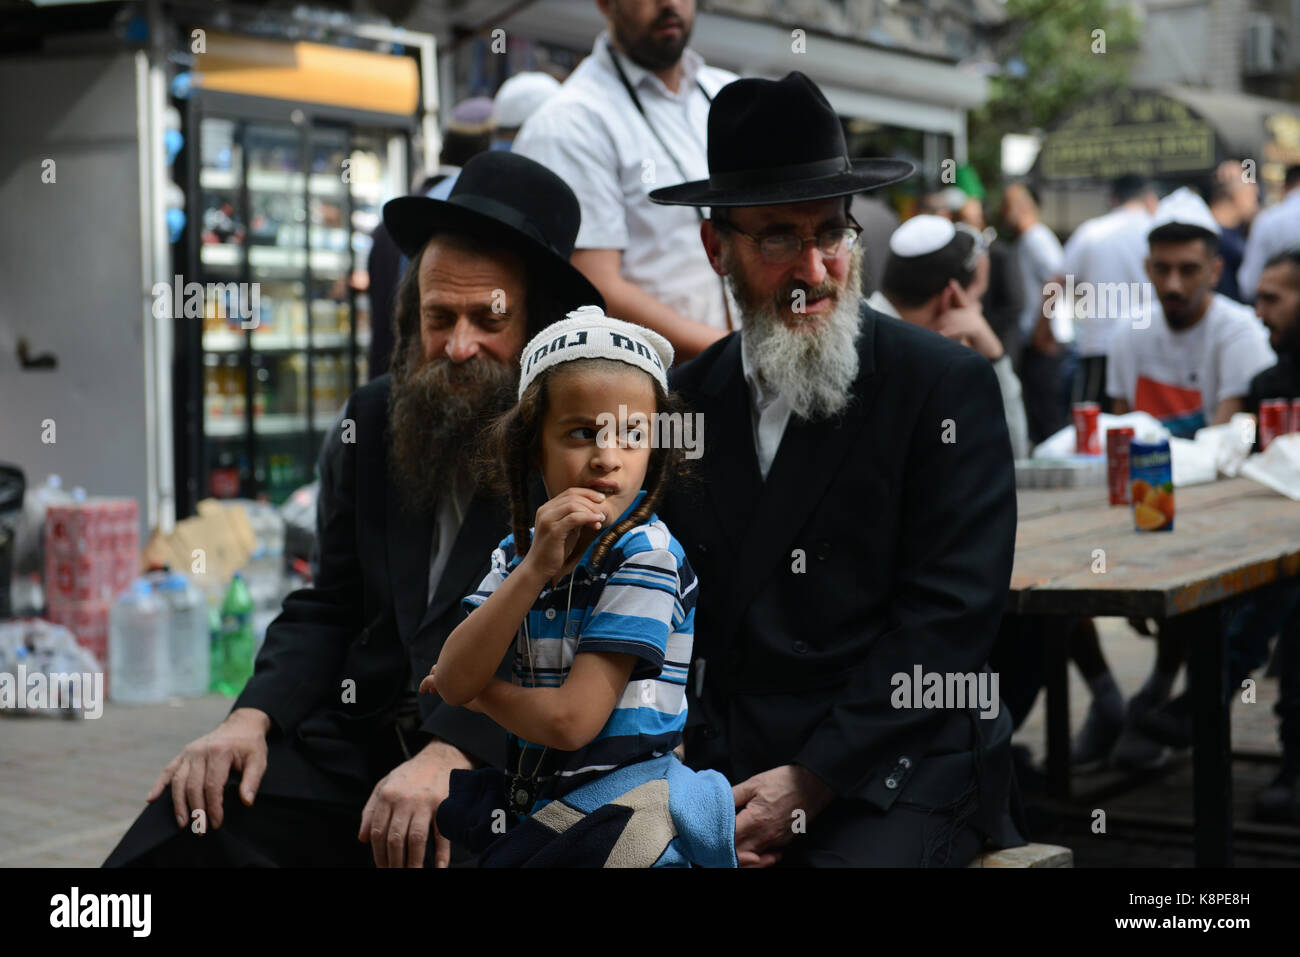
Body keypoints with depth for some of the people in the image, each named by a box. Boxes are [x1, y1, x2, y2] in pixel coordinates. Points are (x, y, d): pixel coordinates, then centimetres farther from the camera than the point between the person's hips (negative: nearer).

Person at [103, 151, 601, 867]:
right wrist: (252, 718, -3)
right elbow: (327, 611, 15)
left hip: (503, 758, -4)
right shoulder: (370, 426, 12)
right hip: (359, 744, 4)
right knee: (181, 829, -16)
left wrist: (451, 754, -26)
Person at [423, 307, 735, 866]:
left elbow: (570, 720, -18)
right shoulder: (517, 552, 5)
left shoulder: (645, 556, -14)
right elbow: (453, 682, -9)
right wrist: (534, 569, -18)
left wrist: (478, 692, 0)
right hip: (536, 795, 6)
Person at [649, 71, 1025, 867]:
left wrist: (808, 782, -13)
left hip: (893, 772, -3)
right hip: (722, 768, 3)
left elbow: (949, 617, -8)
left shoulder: (948, 385, -2)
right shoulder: (688, 400, 10)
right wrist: (701, 790, -7)